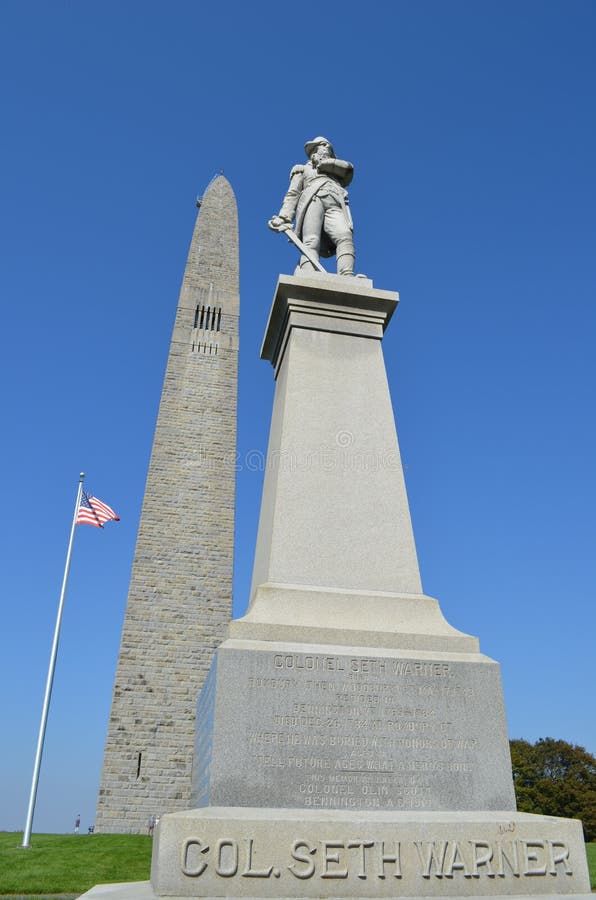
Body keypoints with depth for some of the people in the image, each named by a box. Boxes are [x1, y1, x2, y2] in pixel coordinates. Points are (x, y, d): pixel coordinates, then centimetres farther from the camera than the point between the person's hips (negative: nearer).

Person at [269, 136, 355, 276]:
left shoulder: (338, 172, 41)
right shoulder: (302, 169, 35)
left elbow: (348, 168, 17)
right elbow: (292, 195, 19)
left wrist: (324, 163, 20)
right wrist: (284, 217, 1)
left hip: (336, 206, 1)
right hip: (312, 200, -1)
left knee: (345, 237, -30)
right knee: (311, 242, -29)